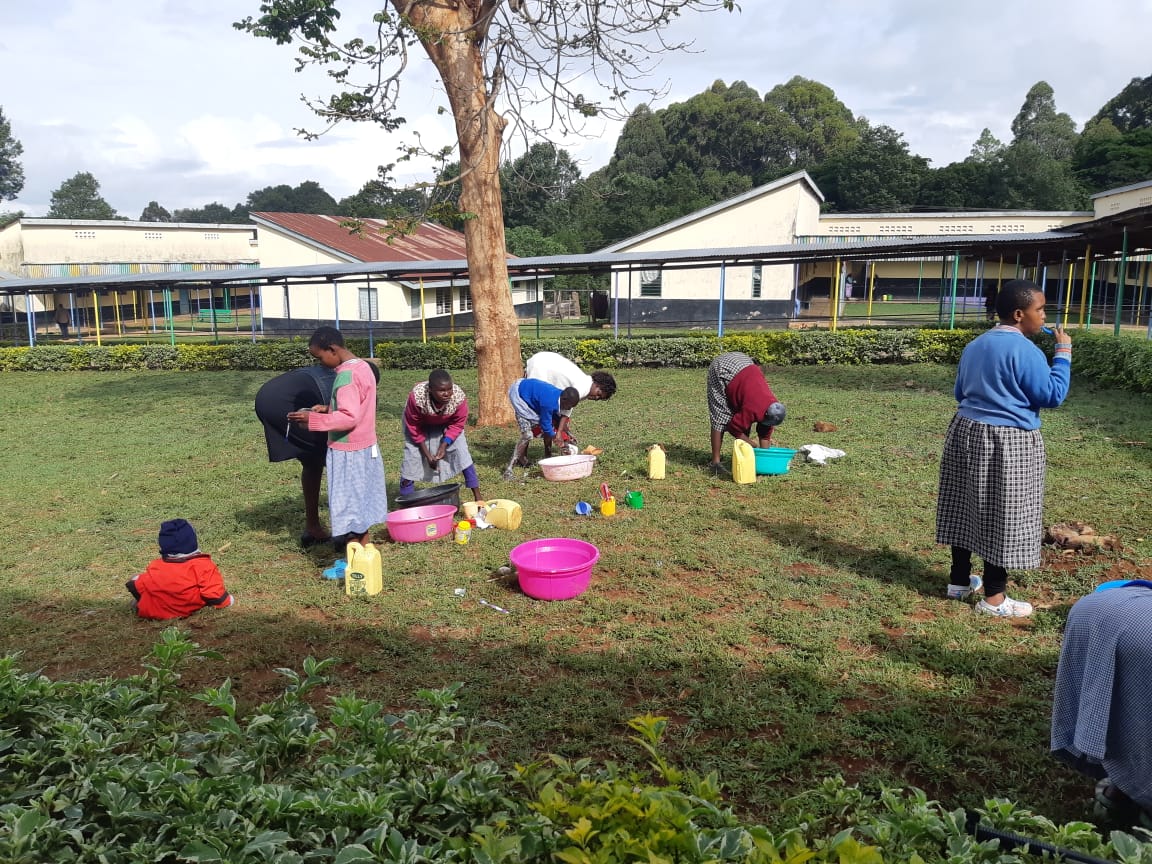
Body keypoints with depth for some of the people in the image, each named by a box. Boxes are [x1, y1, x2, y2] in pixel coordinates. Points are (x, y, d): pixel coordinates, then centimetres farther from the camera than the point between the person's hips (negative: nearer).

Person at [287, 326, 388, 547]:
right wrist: (329, 409, 9)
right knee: (362, 500, 15)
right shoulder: (362, 367, 9)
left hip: (348, 452, -9)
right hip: (366, 448, 9)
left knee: (348, 506, -2)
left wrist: (312, 419, -23)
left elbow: (349, 418, -26)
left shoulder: (346, 375, -20)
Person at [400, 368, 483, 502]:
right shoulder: (416, 397, -39)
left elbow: (457, 424, -16)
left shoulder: (459, 397, -36)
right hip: (421, 425, -1)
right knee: (412, 456, -12)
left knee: (462, 453, -10)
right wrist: (427, 454, -22)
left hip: (446, 424, 1)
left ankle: (477, 496, -1)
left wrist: (444, 445, -26)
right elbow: (414, 427, -23)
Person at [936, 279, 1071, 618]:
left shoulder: (975, 345, 10)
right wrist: (1063, 353, -4)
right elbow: (1052, 396, -12)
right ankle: (993, 597, 8)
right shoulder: (1025, 350, -16)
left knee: (967, 507, 14)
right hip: (1008, 443, -8)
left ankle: (959, 581, 24)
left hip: (966, 431, 8)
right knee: (1002, 516, 0)